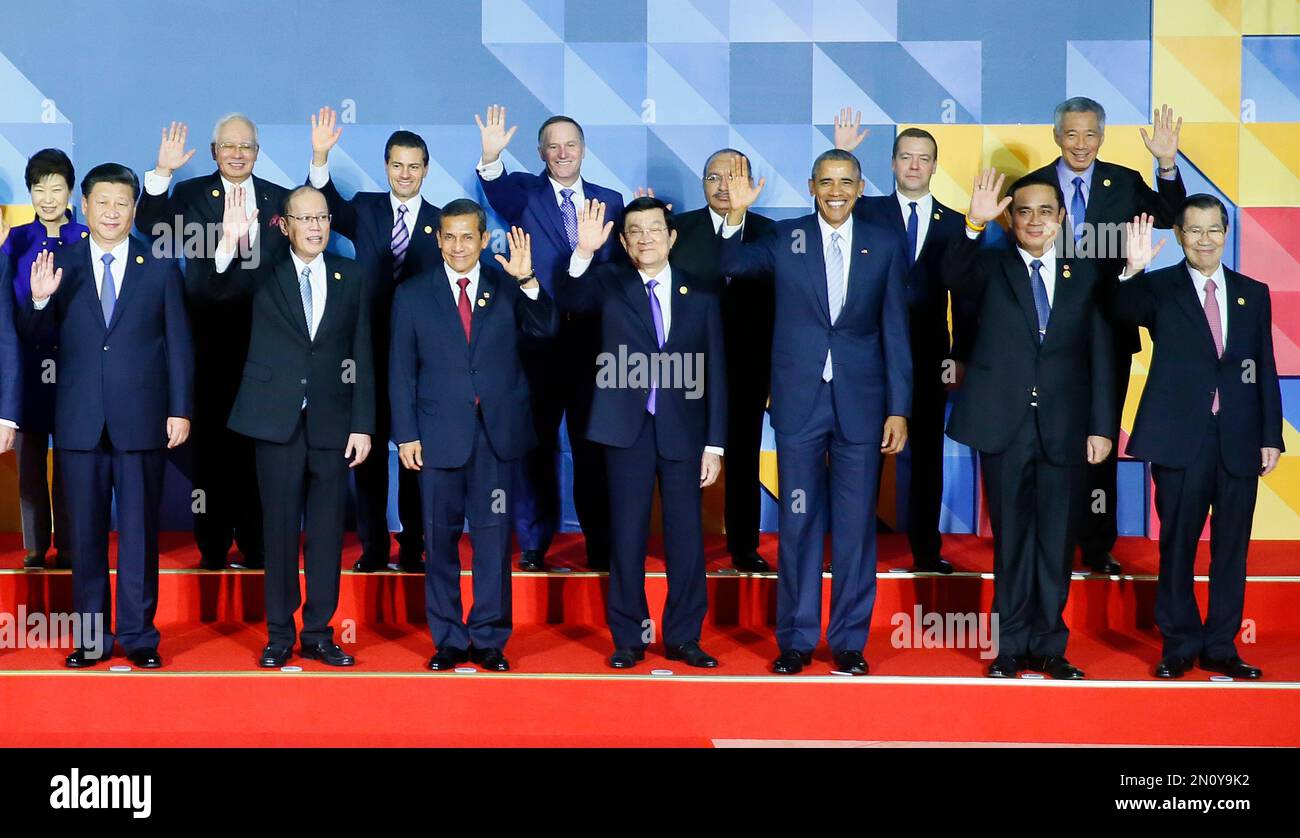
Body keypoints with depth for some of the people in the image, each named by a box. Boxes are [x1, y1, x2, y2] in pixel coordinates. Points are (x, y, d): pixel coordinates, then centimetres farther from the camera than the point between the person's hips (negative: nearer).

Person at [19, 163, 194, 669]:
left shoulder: (160, 270, 5)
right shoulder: (59, 265, 6)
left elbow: (179, 345, 5)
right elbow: (32, 336, 4)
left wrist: (181, 410, -1)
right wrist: (39, 300, -17)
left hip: (142, 420, -1)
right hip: (80, 421, 1)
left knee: (140, 532, 4)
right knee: (85, 533, 6)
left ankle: (138, 635, 12)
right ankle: (93, 636, 15)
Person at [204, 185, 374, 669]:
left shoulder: (351, 278, 7)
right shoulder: (262, 274, 3)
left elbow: (363, 356, 6)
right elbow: (211, 292, -14)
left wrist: (363, 424, 1)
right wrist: (229, 246, -33)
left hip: (331, 423, 1)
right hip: (277, 420, -1)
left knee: (327, 532, 5)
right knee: (280, 529, 4)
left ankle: (319, 634, 14)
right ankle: (279, 635, 13)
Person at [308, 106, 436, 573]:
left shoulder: (440, 223, 4)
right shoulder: (365, 209, 6)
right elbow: (327, 206, -14)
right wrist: (320, 157, -28)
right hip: (371, 350, 1)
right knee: (369, 450, 6)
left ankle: (412, 548, 15)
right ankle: (372, 548, 15)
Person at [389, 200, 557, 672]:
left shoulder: (508, 288, 5)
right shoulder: (412, 295, 5)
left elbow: (546, 329, -11)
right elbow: (402, 370, 5)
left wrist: (528, 281, -25)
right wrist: (405, 435, -2)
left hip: (498, 434, 0)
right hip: (440, 434, 0)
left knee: (494, 537, 3)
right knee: (441, 538, 5)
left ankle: (489, 639, 12)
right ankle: (449, 640, 16)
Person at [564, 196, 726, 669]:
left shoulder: (699, 296, 7)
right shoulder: (609, 283, 4)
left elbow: (714, 375, 7)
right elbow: (570, 301, -18)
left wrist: (714, 444, 2)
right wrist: (584, 252, -34)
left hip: (683, 430, 1)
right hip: (627, 429, -1)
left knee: (686, 536, 2)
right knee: (627, 535, 3)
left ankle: (683, 638, 13)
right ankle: (629, 638, 13)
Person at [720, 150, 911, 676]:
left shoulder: (884, 246, 4)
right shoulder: (785, 238, 4)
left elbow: (895, 332, 4)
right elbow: (730, 265, -10)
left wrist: (899, 409, 1)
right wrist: (736, 215, -26)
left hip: (861, 401, 0)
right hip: (799, 401, 0)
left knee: (856, 524, 5)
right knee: (798, 522, 5)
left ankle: (849, 641, 15)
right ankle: (796, 639, 14)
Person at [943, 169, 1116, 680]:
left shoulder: (1085, 274, 9)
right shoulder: (991, 267, 5)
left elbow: (1100, 354, 7)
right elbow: (954, 275, -18)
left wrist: (1102, 426, 1)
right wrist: (974, 226, -35)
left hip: (1065, 427, 1)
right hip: (1004, 424, -1)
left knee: (1057, 541, 6)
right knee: (1011, 538, 5)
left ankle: (1048, 646, 15)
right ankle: (1011, 646, 13)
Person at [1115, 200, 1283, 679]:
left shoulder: (1254, 294, 11)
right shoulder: (1159, 288, 2)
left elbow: (1266, 370, 11)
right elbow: (1124, 312, -20)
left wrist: (1272, 437, 5)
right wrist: (1133, 271, -38)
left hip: (1239, 441, 3)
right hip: (1182, 438, -3)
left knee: (1231, 549, 7)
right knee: (1177, 546, 3)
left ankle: (1220, 647, 17)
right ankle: (1179, 646, 14)